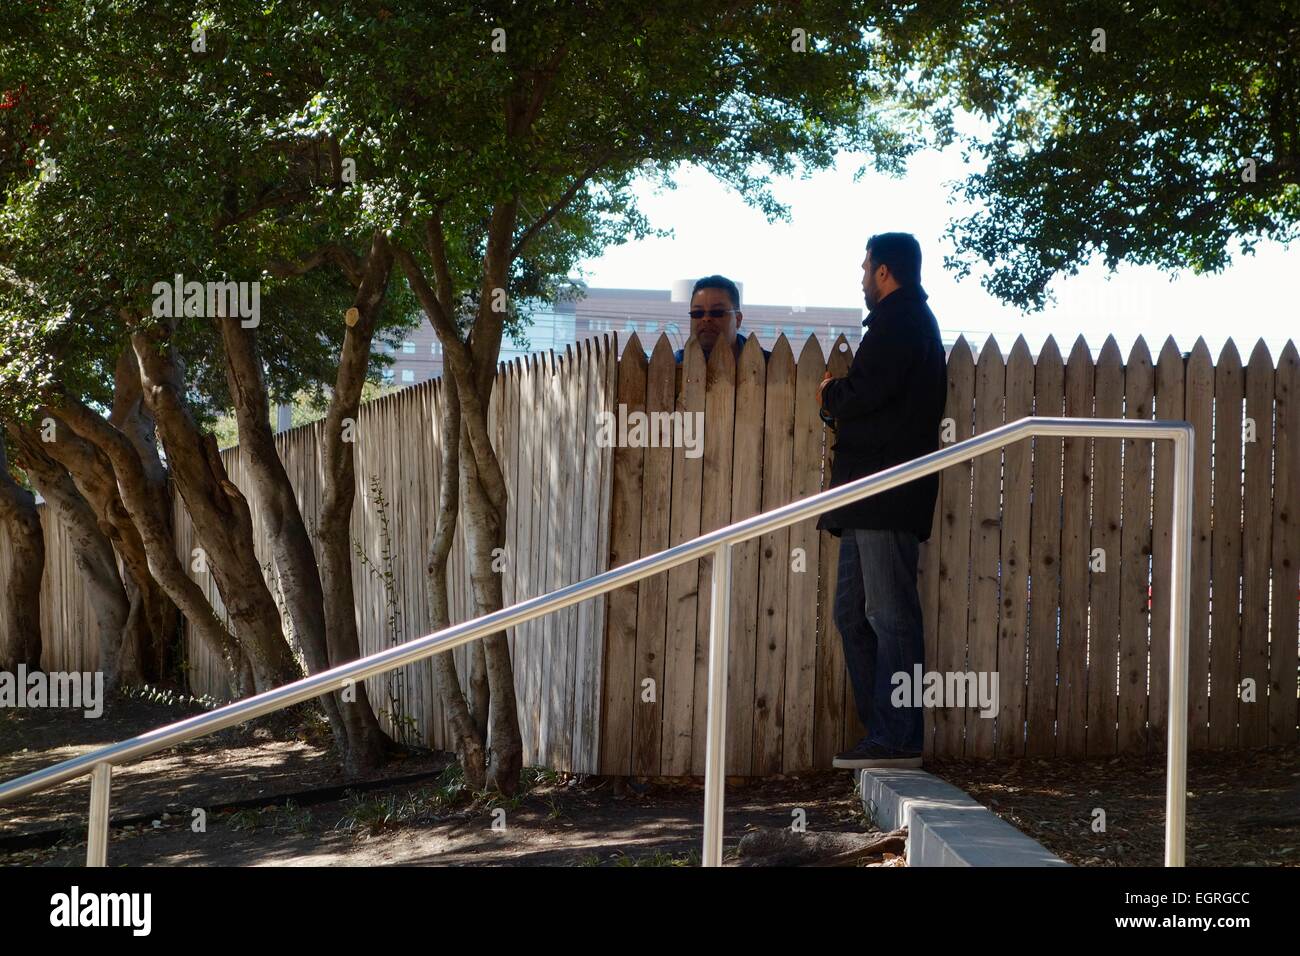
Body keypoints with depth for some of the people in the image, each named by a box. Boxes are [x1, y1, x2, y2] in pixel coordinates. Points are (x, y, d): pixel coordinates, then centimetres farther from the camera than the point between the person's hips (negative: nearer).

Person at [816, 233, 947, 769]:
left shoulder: (898, 320, -8)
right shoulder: (913, 319, 25)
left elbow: (865, 392, -20)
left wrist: (830, 395, -1)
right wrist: (840, 400, 11)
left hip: (885, 492, -11)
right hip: (872, 499, 11)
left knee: (890, 615, -10)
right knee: (853, 613, 11)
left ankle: (898, 739, -10)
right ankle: (882, 731, 13)